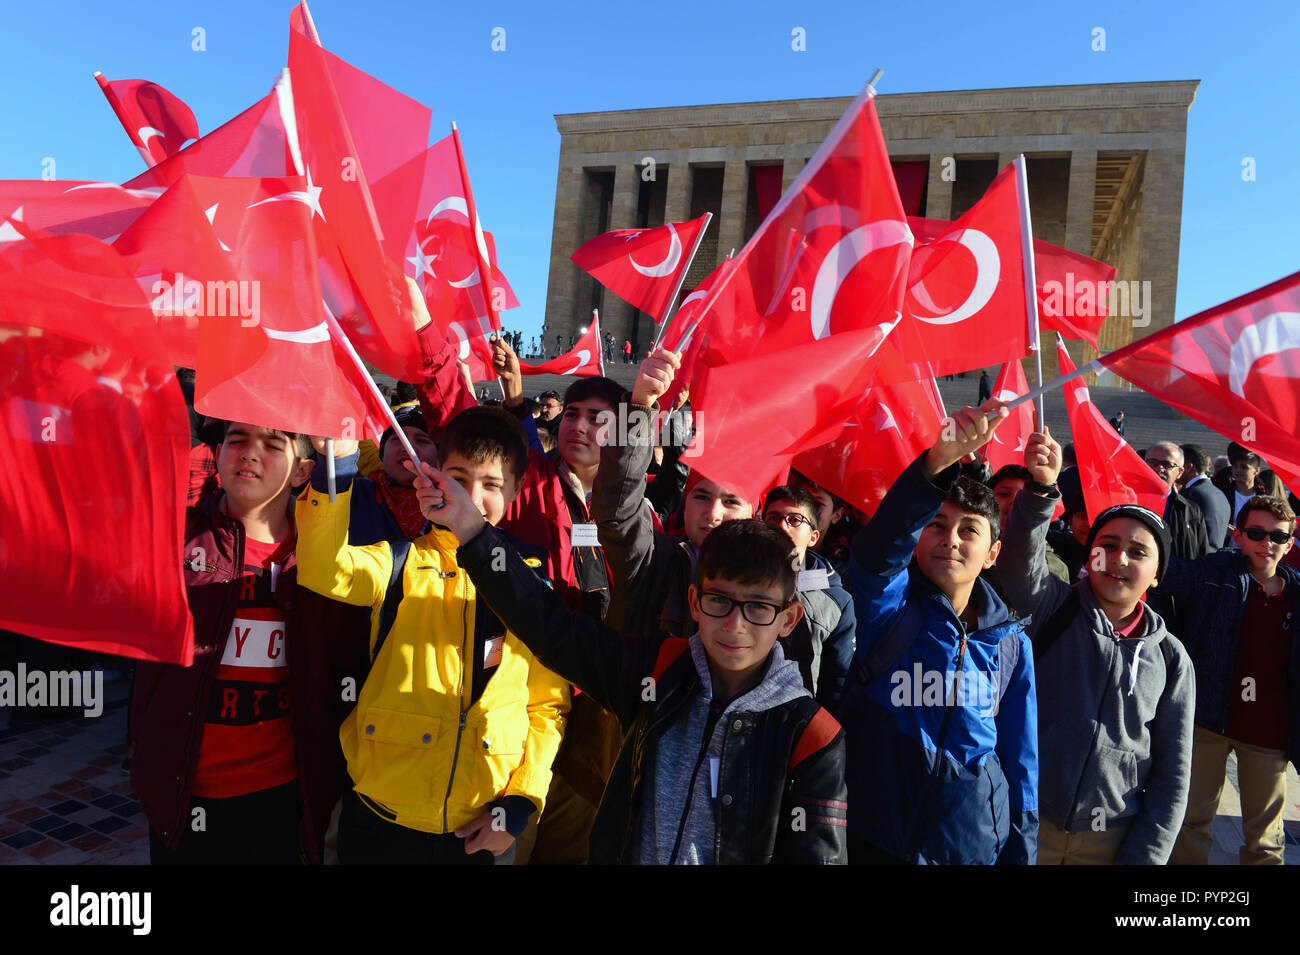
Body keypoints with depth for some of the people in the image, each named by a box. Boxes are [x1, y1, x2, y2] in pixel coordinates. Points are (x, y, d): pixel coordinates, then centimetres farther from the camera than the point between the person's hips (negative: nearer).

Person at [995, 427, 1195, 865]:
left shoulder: (1171, 659, 3)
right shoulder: (1053, 608, -4)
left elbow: (1172, 772, 4)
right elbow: (1020, 560, -27)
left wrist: (1142, 856, -2)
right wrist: (1042, 486, -42)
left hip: (1113, 839, 2)